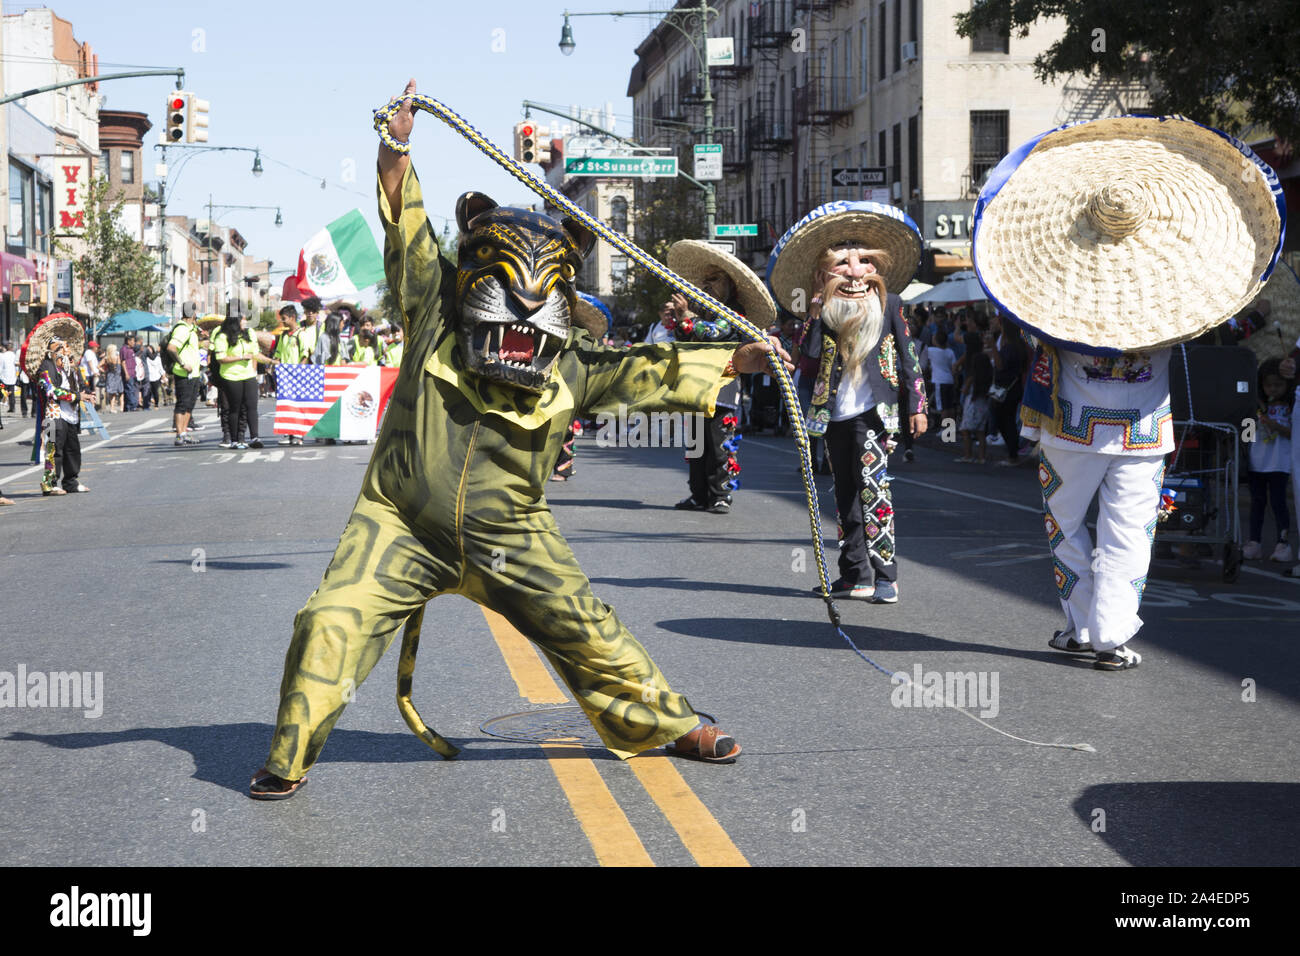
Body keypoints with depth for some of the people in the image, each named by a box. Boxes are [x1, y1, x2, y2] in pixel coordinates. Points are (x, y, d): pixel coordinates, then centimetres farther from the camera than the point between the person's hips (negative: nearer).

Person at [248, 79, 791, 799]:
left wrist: (736, 359, 0)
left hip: (510, 539, 2)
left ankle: (671, 724, 26)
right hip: (401, 527, -1)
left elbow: (649, 370, 6)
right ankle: (289, 759, 3)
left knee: (589, 633, 5)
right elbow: (407, 227, -6)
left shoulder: (571, 364, 1)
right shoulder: (436, 312, -3)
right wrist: (397, 147, -15)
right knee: (333, 621, -15)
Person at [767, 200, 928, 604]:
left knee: (872, 485, -13)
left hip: (874, 411, -4)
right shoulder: (825, 313, 10)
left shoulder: (888, 304, 5)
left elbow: (909, 355, 6)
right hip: (835, 414, 4)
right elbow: (809, 352, -4)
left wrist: (917, 405, 3)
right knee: (846, 494, 8)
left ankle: (884, 575, -10)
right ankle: (855, 575, 16)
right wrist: (818, 313, -11)